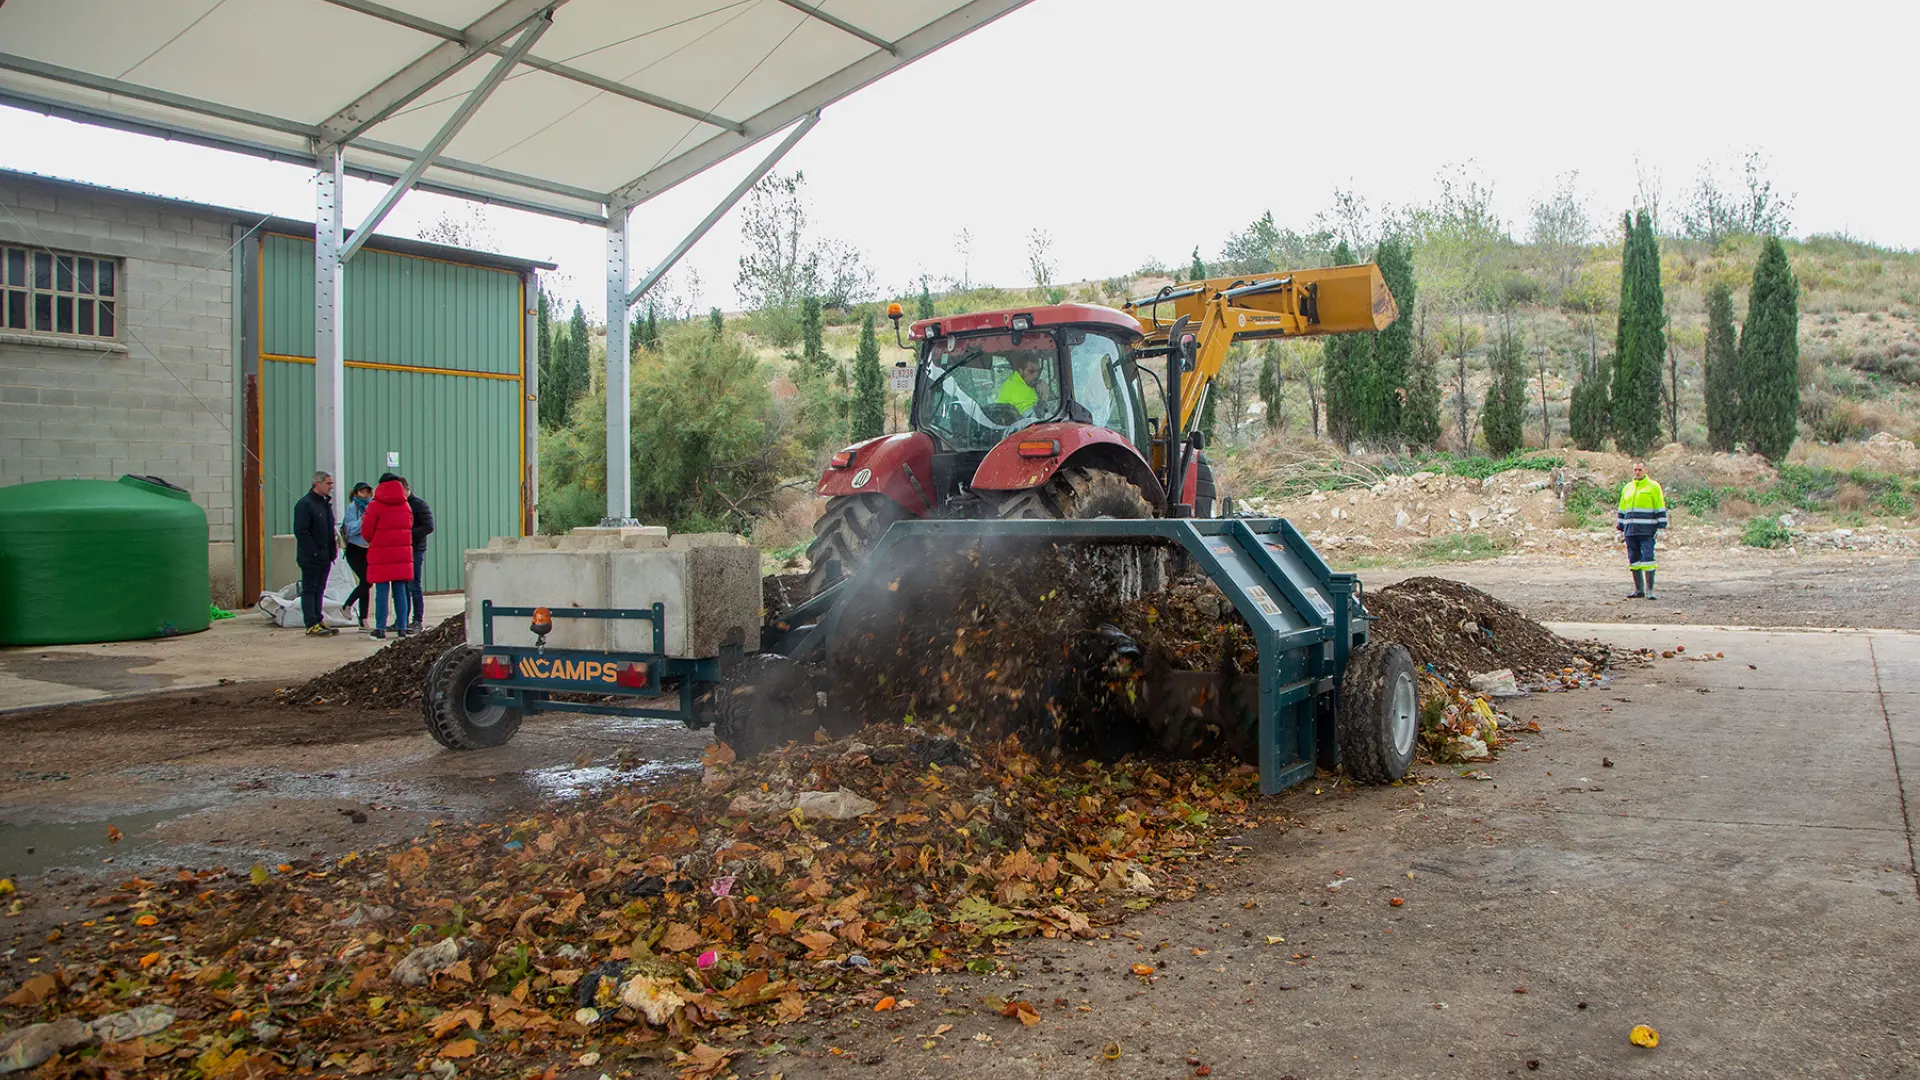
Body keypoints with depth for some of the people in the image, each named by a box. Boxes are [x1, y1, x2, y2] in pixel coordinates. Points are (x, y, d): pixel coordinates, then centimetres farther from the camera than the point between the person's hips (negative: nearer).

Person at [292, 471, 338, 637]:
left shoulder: (326, 503, 15)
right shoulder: (304, 504, -12)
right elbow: (301, 532, -18)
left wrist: (333, 548, 11)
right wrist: (314, 552, -20)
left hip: (324, 557, 8)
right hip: (310, 557, -8)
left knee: (319, 589, 14)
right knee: (309, 590, -3)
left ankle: (318, 621, 20)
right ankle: (311, 625, -1)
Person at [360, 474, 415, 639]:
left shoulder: (375, 506, -6)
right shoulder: (406, 506, 8)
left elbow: (366, 531, -3)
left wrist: (373, 542, 17)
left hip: (381, 555, -4)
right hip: (402, 555, 4)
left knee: (381, 591, -1)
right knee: (400, 591, 7)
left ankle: (380, 628, -1)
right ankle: (401, 627, 7)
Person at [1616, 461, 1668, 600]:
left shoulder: (1653, 486, 2)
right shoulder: (1627, 488, 17)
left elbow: (1660, 509, 1)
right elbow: (1622, 511, 22)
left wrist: (1660, 528, -5)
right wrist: (1621, 529, 18)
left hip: (1647, 531, -5)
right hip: (1630, 530, 5)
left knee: (1647, 558, -10)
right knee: (1634, 560, 7)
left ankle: (1649, 590, -8)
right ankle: (1638, 590, 14)